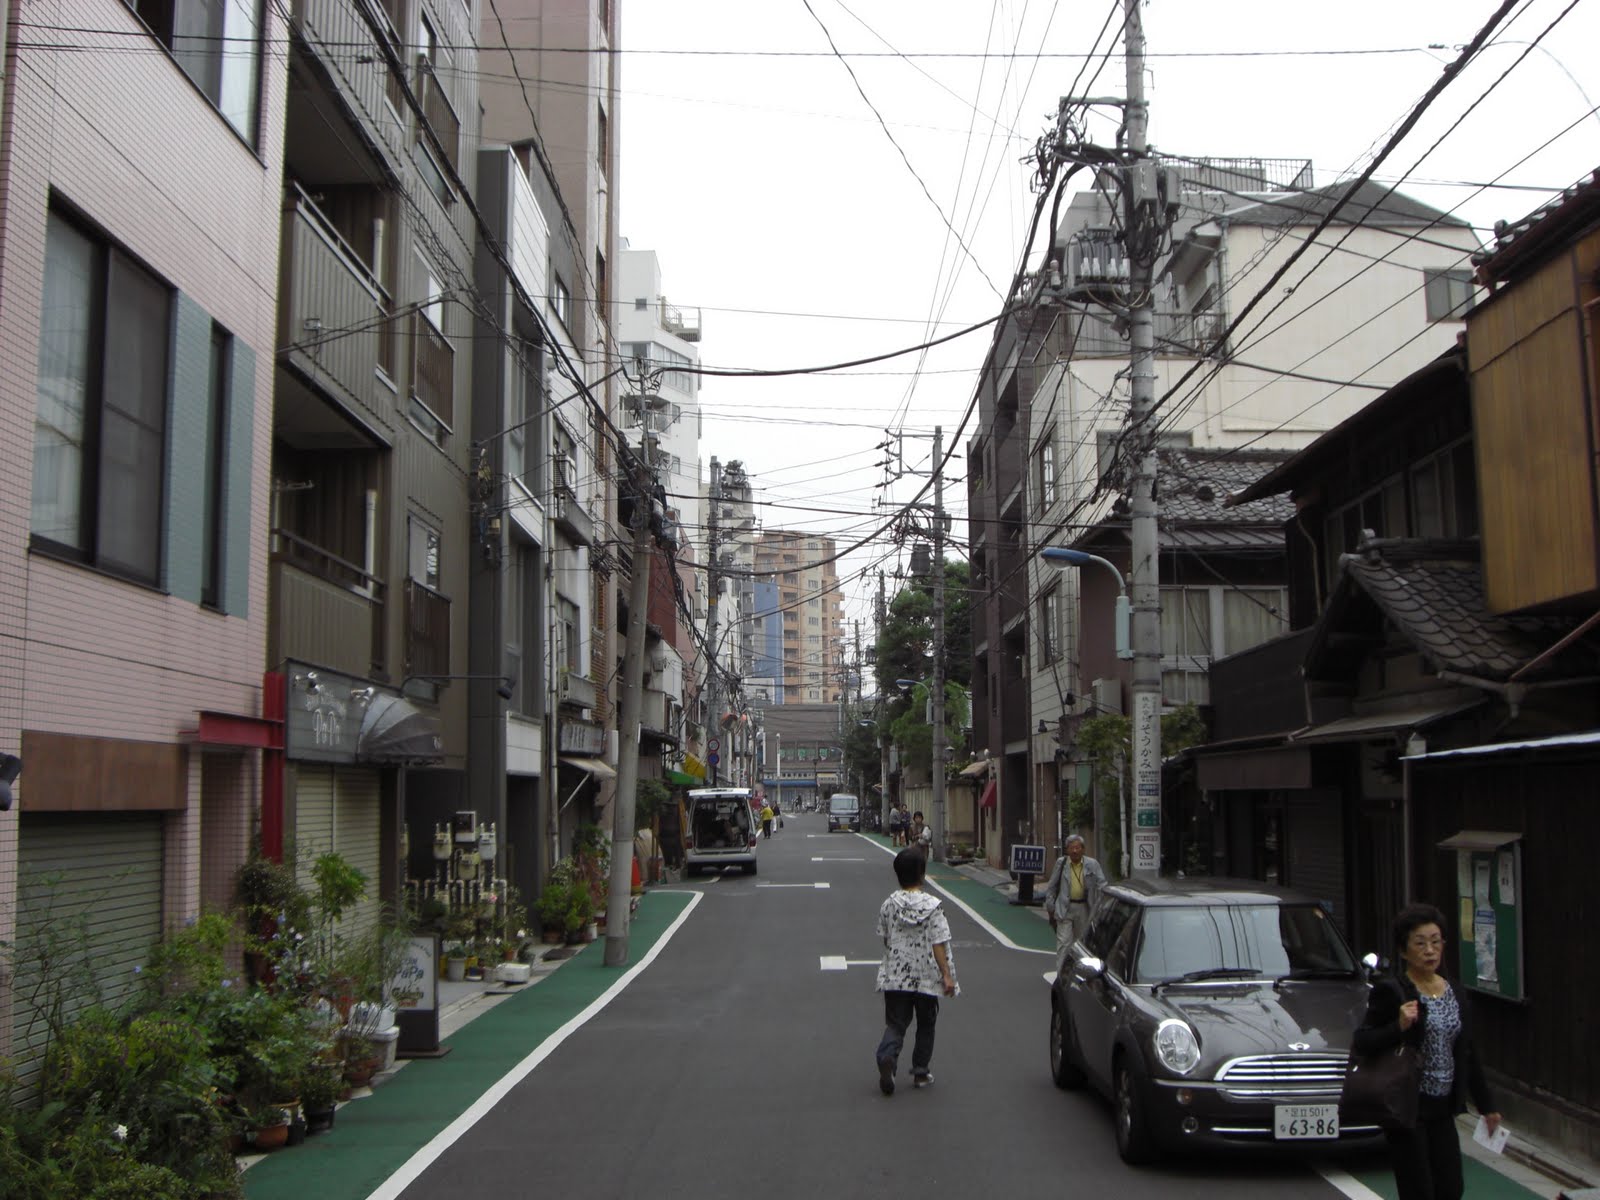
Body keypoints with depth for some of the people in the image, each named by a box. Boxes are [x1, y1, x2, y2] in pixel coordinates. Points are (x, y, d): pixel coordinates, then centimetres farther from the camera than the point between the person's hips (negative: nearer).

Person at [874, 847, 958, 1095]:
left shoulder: (889, 905, -2)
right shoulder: (932, 906, -11)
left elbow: (884, 939, 7)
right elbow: (939, 945, -13)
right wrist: (947, 976, -9)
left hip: (894, 976, 2)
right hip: (926, 978, -2)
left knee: (895, 1023, 6)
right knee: (925, 1025, 15)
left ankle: (887, 1057, -21)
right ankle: (921, 1072, 20)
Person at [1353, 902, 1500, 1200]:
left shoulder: (1454, 993, 9)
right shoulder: (1390, 991, -11)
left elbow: (1467, 1054, 18)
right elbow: (1361, 1043, -13)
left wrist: (1486, 1105, 20)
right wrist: (1399, 1027, -27)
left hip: (1442, 1108, 6)